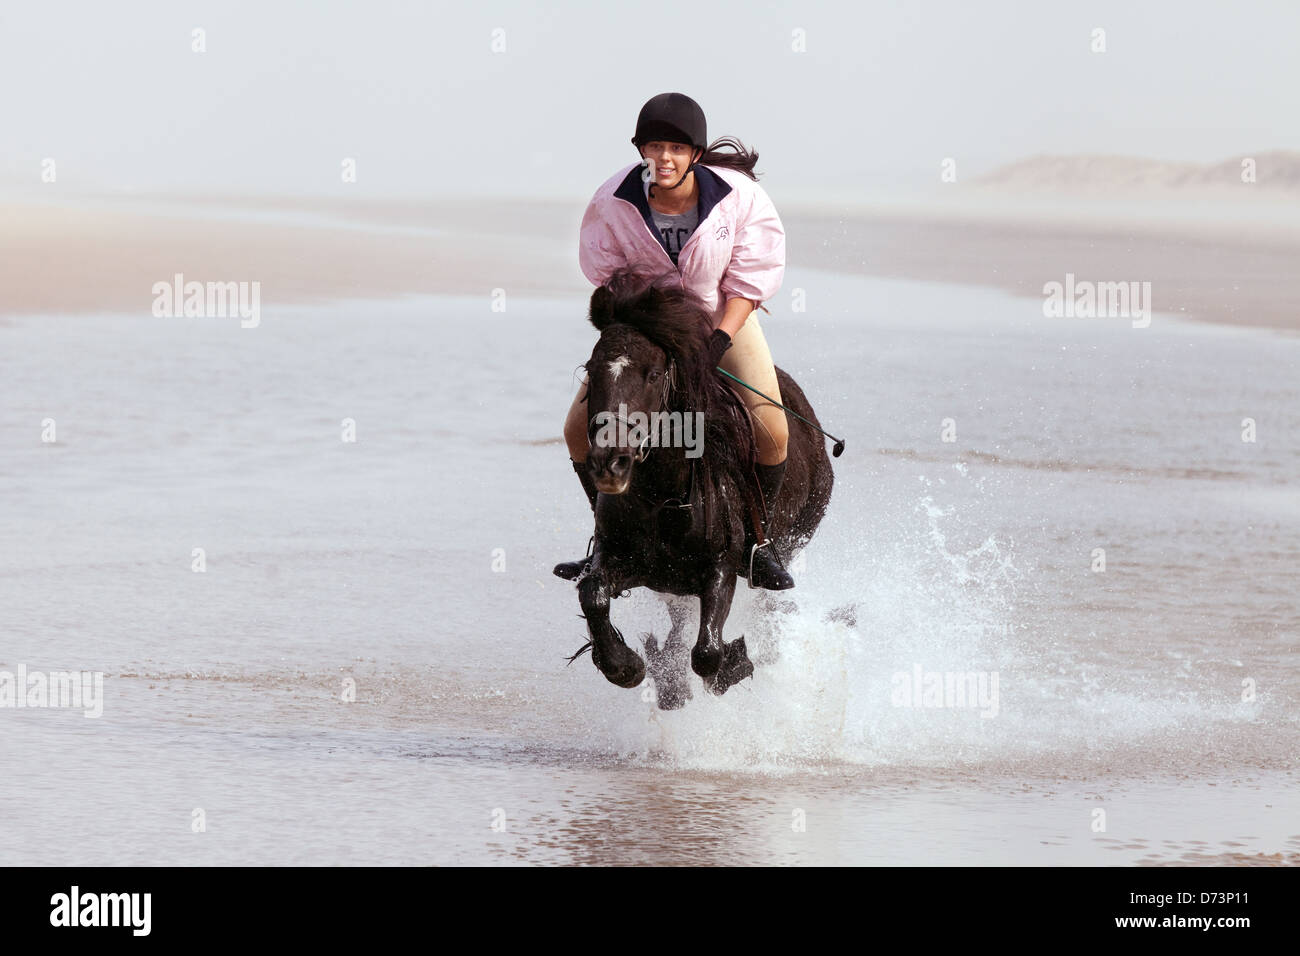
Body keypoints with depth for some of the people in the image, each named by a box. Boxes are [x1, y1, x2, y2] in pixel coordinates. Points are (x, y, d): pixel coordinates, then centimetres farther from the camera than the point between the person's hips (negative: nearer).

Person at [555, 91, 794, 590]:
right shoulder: (612, 203, -20)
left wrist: (718, 342, -25)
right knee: (580, 427, -11)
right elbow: (606, 277, -8)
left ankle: (757, 537, 4)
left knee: (770, 432, -20)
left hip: (724, 317, -1)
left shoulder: (738, 196, -22)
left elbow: (750, 280, -14)